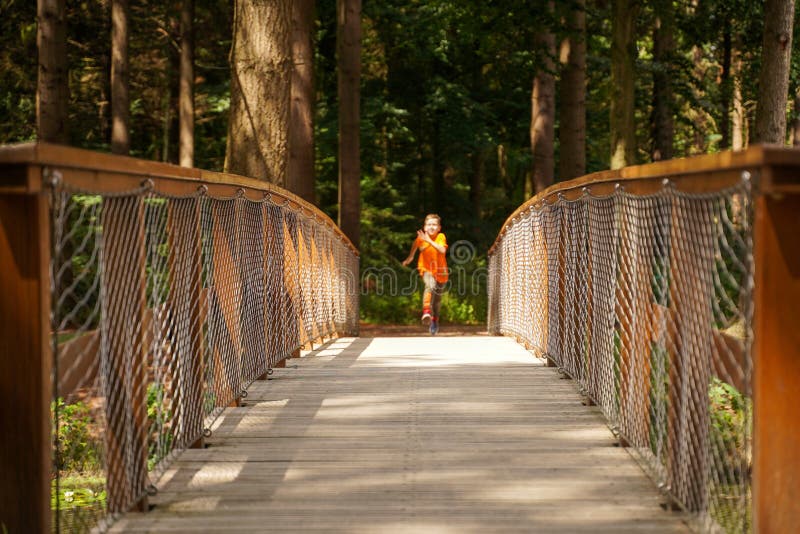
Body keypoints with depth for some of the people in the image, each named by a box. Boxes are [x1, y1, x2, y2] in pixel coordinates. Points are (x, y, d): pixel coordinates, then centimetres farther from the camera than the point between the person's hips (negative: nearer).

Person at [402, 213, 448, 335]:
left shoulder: (441, 237, -14)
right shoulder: (420, 238, -9)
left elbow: (443, 250, -32)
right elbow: (415, 244, 15)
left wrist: (429, 240, -37)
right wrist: (410, 257, 27)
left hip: (440, 271, 1)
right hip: (426, 270, -1)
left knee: (437, 298, 15)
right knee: (430, 285, -35)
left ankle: (434, 320, 41)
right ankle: (426, 311, -49)